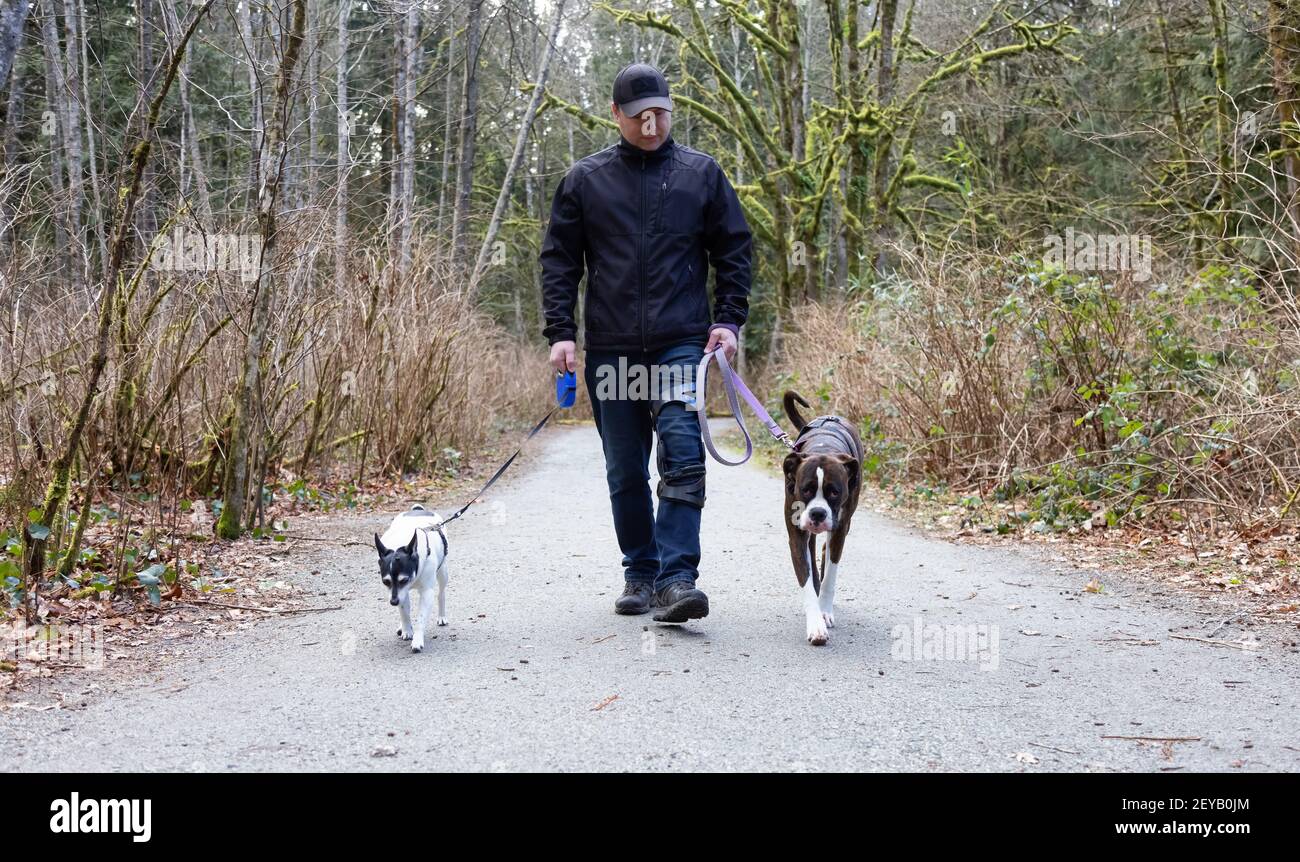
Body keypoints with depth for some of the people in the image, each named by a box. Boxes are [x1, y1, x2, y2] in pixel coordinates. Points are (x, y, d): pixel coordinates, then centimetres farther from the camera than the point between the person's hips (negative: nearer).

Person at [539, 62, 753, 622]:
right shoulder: (585, 180, 8)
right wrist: (560, 332, -1)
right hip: (610, 350, 2)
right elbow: (559, 261, 9)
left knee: (683, 456, -16)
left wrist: (729, 321, 1)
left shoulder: (701, 173, 7)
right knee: (625, 473, 8)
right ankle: (639, 575, 20)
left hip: (681, 345, -1)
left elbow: (734, 251, 12)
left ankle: (676, 579, -17)